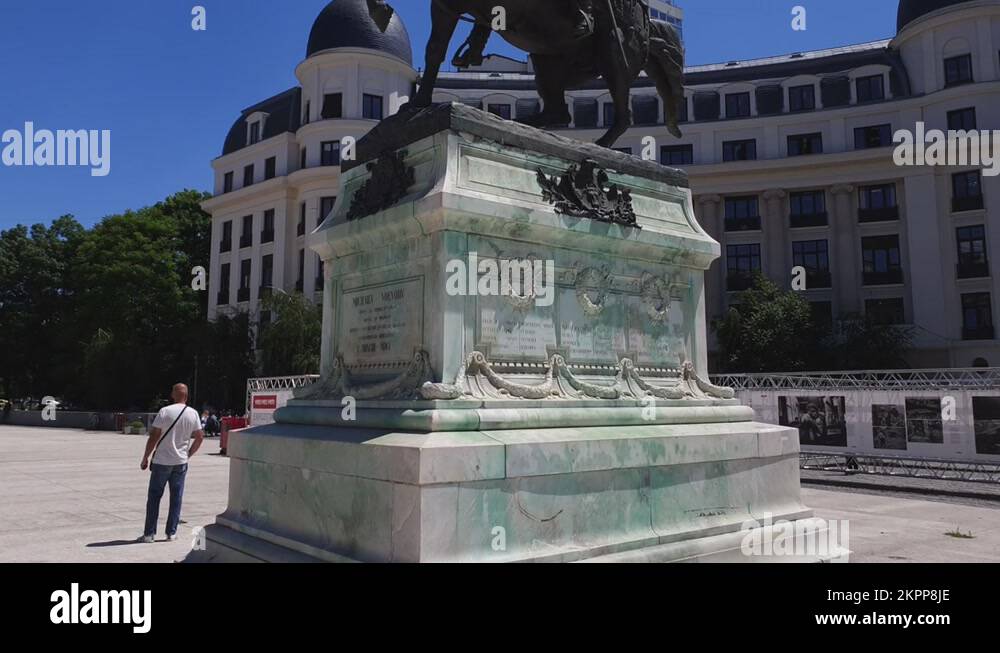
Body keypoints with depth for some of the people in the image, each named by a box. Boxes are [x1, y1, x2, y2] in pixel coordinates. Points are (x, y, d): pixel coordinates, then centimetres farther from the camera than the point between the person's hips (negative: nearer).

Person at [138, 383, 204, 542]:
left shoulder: (165, 411, -9)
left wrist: (145, 458, 0)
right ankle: (171, 532, 11)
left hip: (161, 462, -2)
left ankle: (149, 533, 9)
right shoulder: (193, 414, 1)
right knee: (176, 498, 9)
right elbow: (199, 437, 5)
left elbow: (154, 437, -9)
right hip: (181, 462, 3)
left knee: (154, 497, 7)